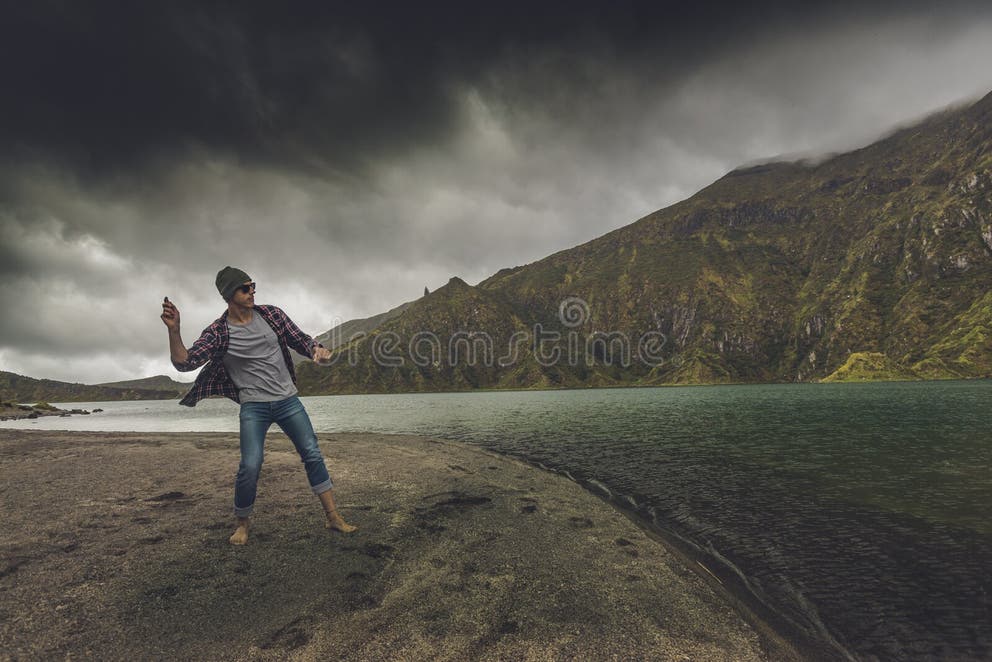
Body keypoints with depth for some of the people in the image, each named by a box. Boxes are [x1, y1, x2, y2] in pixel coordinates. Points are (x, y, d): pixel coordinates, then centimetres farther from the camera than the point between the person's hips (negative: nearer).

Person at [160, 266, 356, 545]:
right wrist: (174, 330, -27)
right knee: (250, 466, -11)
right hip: (253, 406, -2)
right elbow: (183, 362, -12)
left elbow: (300, 339, 8)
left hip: (288, 399, 3)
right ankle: (242, 525, 17)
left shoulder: (271, 315, 0)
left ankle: (333, 517, 12)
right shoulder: (217, 333, -6)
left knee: (313, 455, 1)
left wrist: (317, 349, -14)